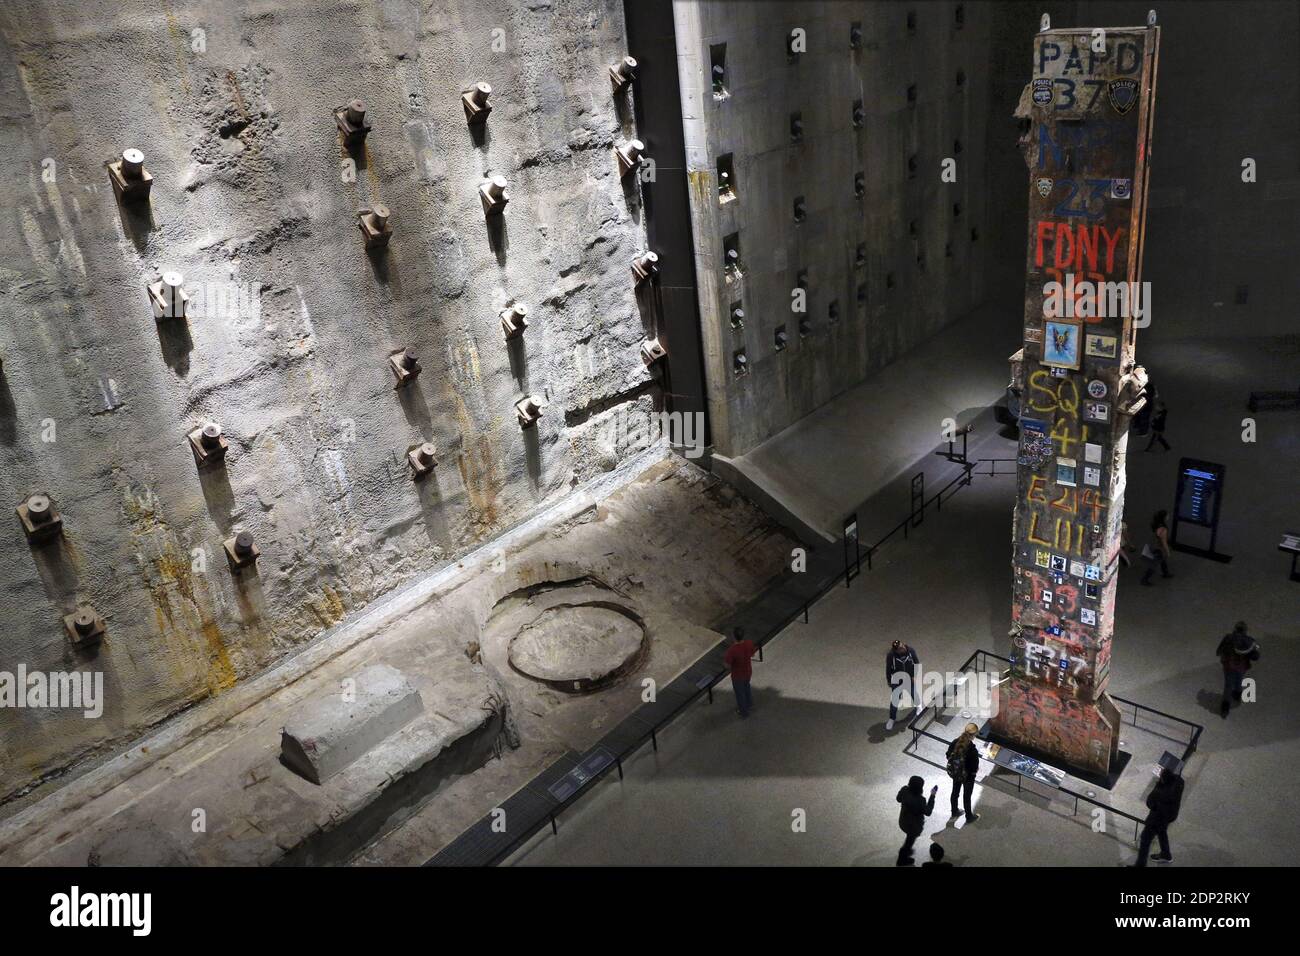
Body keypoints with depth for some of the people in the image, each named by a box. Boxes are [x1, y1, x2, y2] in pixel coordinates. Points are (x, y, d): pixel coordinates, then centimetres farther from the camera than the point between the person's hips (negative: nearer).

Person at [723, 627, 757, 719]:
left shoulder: (732, 650, -38)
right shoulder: (749, 643, -22)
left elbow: (727, 666, -26)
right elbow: (752, 654, -3)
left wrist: (725, 659, -8)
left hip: (738, 675, -5)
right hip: (748, 672, 5)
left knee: (740, 692, 22)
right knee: (746, 687, 34)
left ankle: (744, 711, 45)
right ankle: (750, 705, 57)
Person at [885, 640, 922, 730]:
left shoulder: (911, 651, -20)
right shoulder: (890, 656, -25)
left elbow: (917, 663, -3)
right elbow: (888, 669, -10)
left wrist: (914, 676, -6)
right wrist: (889, 681, -1)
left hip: (910, 679, 2)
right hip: (897, 682, -2)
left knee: (914, 694, 21)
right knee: (894, 700, 0)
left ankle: (918, 705, 56)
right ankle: (892, 719, 19)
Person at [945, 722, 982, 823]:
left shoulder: (955, 742, -18)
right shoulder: (972, 749, -34)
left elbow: (948, 755, -4)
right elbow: (975, 766, -25)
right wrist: (975, 770, -2)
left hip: (955, 773, 5)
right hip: (968, 776, -5)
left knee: (955, 792, 27)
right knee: (967, 796, 18)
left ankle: (954, 811, 49)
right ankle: (969, 817, 39)